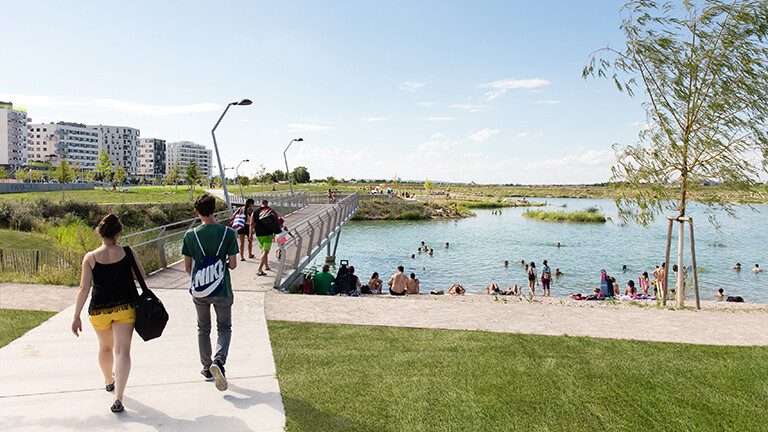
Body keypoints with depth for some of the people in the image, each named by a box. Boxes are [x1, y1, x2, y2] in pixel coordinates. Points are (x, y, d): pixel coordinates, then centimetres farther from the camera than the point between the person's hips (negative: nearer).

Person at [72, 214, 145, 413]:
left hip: (99, 310, 2)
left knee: (105, 347, 25)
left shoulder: (90, 258, -5)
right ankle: (118, 398, -14)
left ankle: (108, 381, 49)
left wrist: (76, 316, -3)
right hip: (125, 307, -2)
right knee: (122, 350, -3)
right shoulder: (128, 253, -6)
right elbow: (141, 275, 3)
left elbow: (84, 288, -8)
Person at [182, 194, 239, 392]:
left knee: (203, 329, 19)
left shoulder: (190, 235, -7)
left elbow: (187, 267, -2)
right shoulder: (228, 233, -11)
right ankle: (219, 362, -10)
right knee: (224, 327, 14)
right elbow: (233, 264, -12)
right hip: (222, 290, -1)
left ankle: (207, 369, 28)